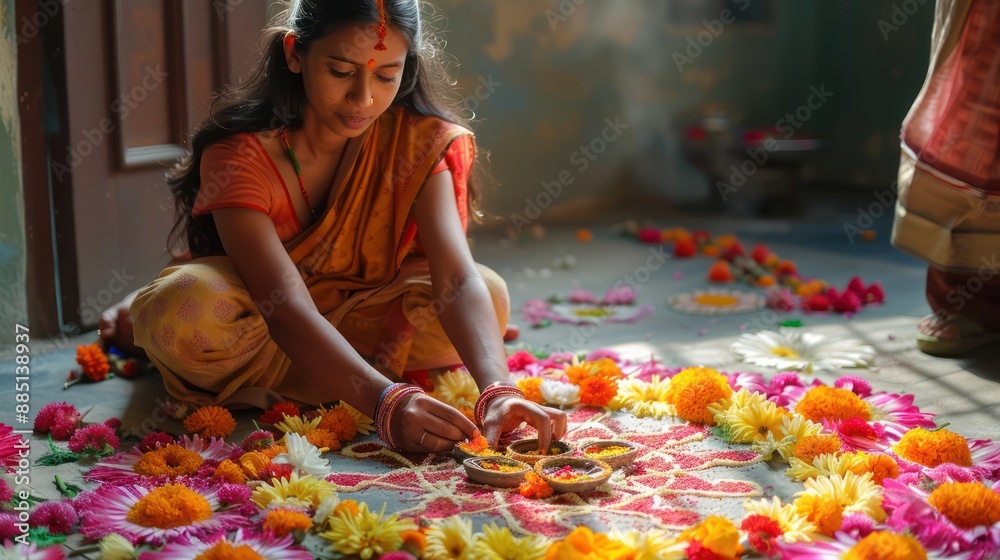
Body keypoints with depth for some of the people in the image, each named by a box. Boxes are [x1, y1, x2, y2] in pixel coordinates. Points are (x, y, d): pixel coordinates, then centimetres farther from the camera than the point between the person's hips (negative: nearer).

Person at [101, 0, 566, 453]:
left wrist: (497, 390, -49)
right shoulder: (241, 153, -26)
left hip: (362, 311, 5)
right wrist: (386, 401, -53)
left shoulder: (421, 140, -17)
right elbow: (288, 309, -37)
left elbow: (458, 281, -30)